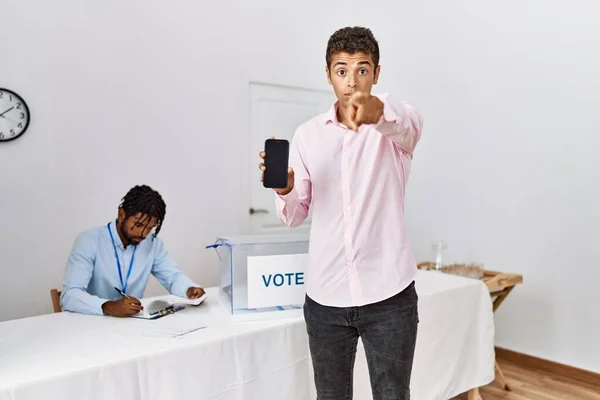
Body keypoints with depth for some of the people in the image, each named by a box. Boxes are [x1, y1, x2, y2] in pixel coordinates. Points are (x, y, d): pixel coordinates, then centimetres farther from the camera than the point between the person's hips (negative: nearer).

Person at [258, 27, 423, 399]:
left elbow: (409, 123, -29)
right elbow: (295, 215, 6)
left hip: (388, 294, -2)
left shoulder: (396, 125, -2)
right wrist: (284, 190, -17)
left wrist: (378, 110, -51)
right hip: (325, 296, 3)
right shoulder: (307, 134, 4)